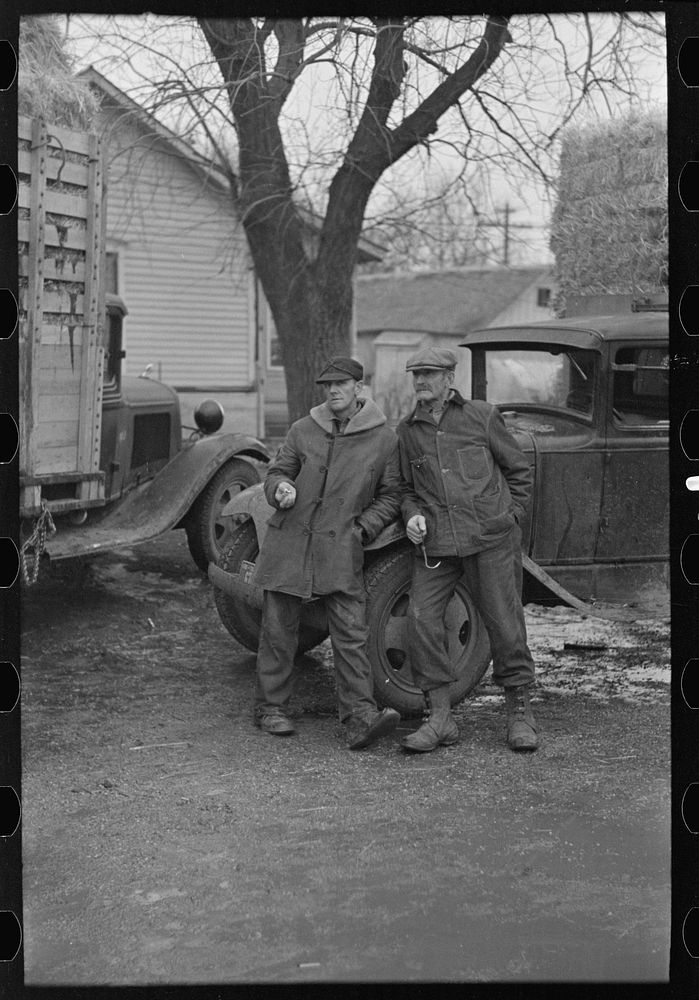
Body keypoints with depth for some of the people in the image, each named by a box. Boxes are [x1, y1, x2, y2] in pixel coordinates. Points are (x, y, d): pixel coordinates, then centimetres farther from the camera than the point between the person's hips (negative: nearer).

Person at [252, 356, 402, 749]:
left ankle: (360, 716, -10)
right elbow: (276, 472, 14)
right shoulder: (303, 430, 6)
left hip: (341, 548, -2)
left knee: (351, 633, -8)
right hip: (289, 541, 2)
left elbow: (391, 495, 7)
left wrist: (363, 527, -6)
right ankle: (271, 708, 19)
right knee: (279, 629, 7)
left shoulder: (384, 438, 1)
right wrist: (281, 487, -10)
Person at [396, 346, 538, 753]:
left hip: (491, 538, -3)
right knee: (422, 617, -10)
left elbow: (519, 469, 9)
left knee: (505, 623, 0)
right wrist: (413, 515, 1)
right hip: (436, 543, 3)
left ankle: (521, 713, 16)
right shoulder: (408, 430, 10)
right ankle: (441, 719, -1)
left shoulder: (482, 416, 2)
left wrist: (510, 517, 4)